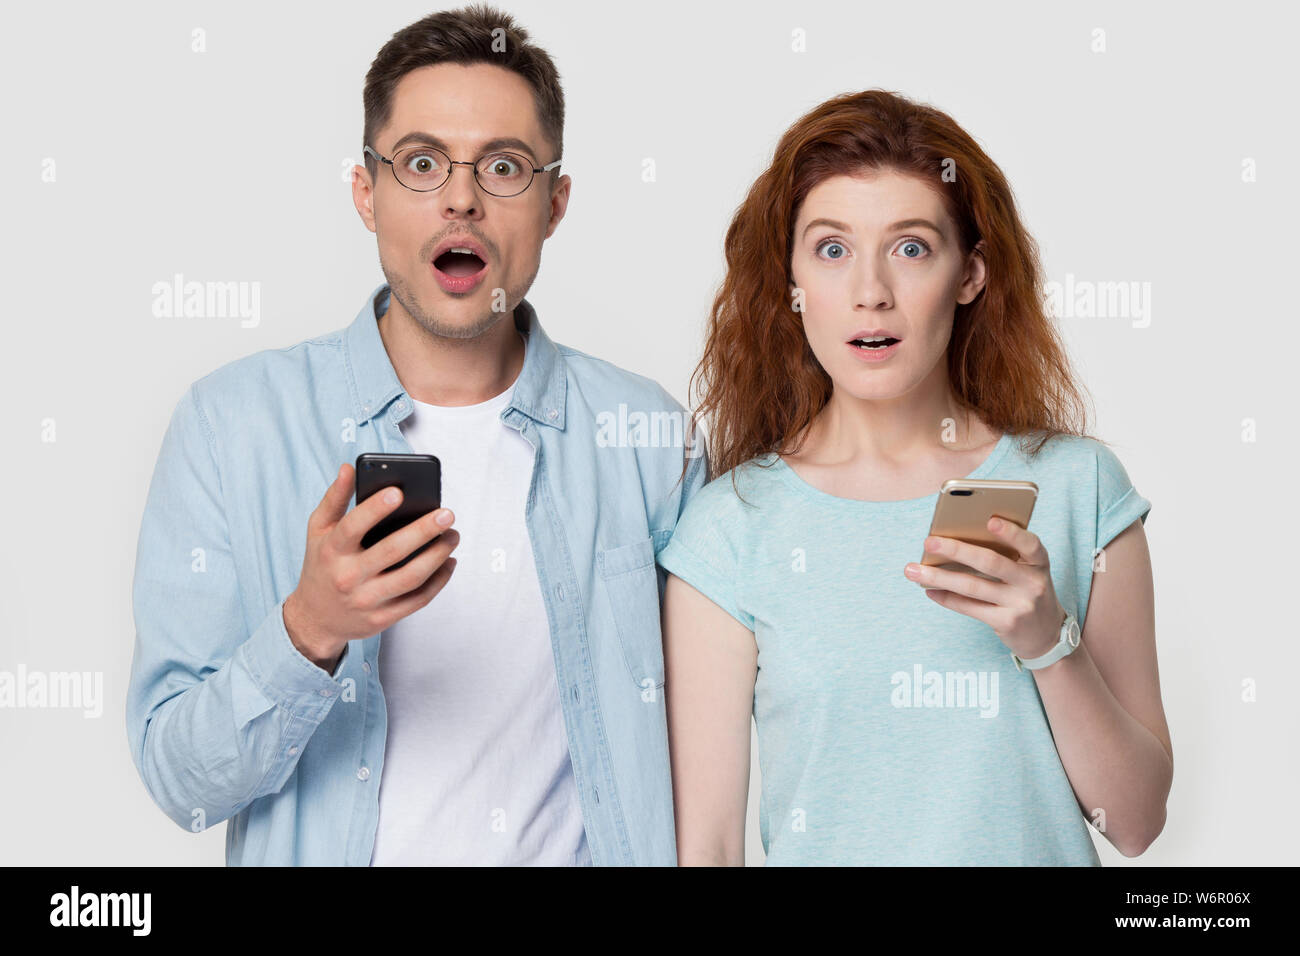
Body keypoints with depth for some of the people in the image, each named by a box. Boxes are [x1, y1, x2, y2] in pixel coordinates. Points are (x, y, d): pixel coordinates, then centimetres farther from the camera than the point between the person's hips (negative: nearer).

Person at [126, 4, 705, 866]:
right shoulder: (229, 423, -4)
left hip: (575, 850, 1)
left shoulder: (648, 435, 1)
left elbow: (689, 735, 9)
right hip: (326, 855, -1)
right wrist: (308, 629, -21)